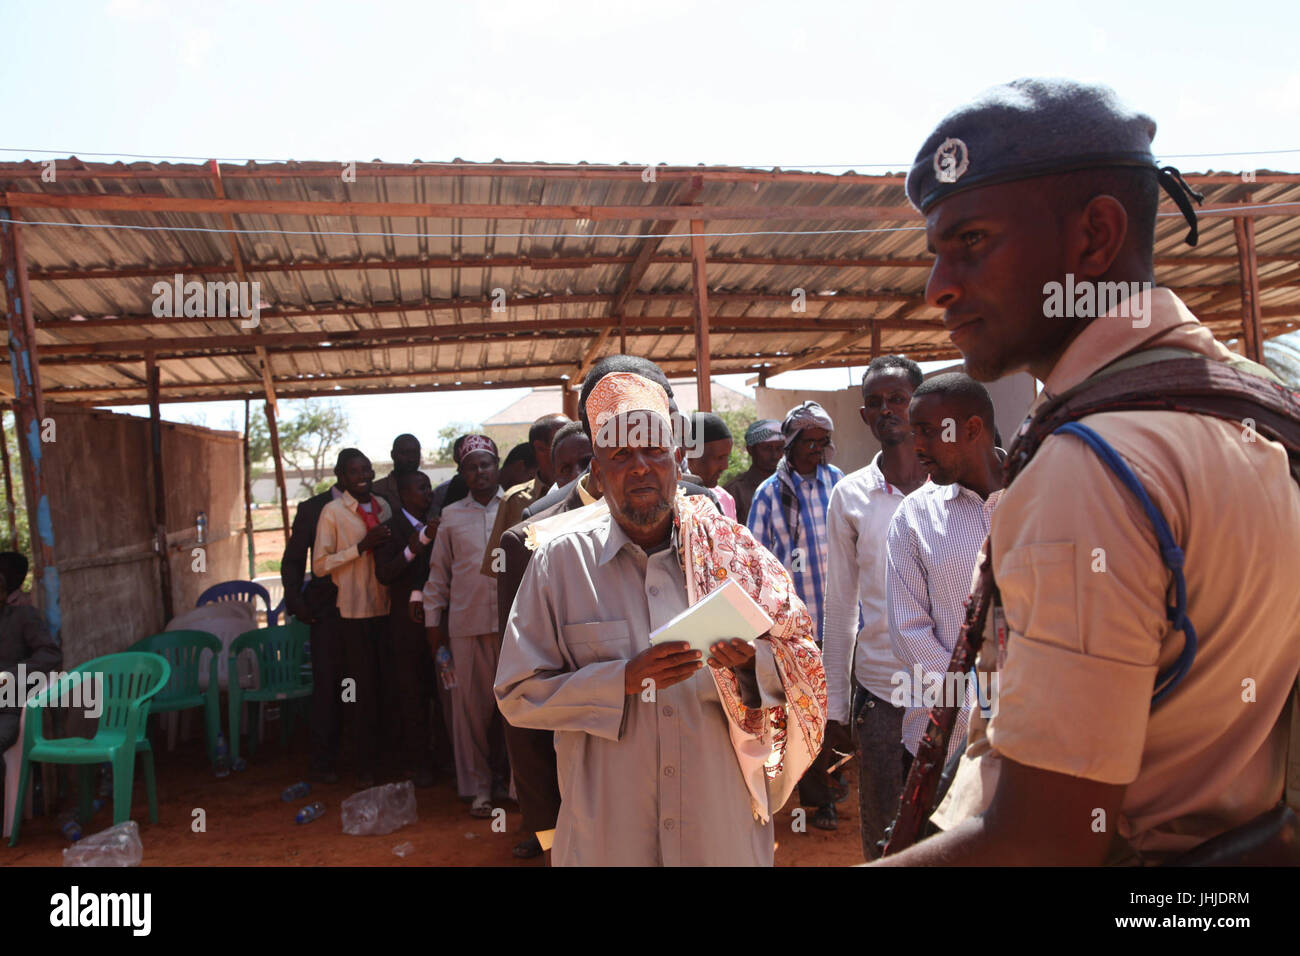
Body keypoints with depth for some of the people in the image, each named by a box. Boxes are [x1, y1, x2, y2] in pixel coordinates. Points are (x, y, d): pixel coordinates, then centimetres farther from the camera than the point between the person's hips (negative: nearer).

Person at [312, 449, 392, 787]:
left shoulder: (384, 506, 10)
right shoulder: (332, 511, -5)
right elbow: (320, 565, -10)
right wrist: (362, 546, -16)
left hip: (385, 607, 5)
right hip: (353, 611, -5)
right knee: (365, 690, 0)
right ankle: (366, 768, 11)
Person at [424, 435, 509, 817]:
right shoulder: (451, 516, 11)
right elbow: (438, 572, 14)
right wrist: (433, 620, 11)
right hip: (467, 623, 1)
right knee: (471, 704, 5)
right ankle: (478, 785, 17)